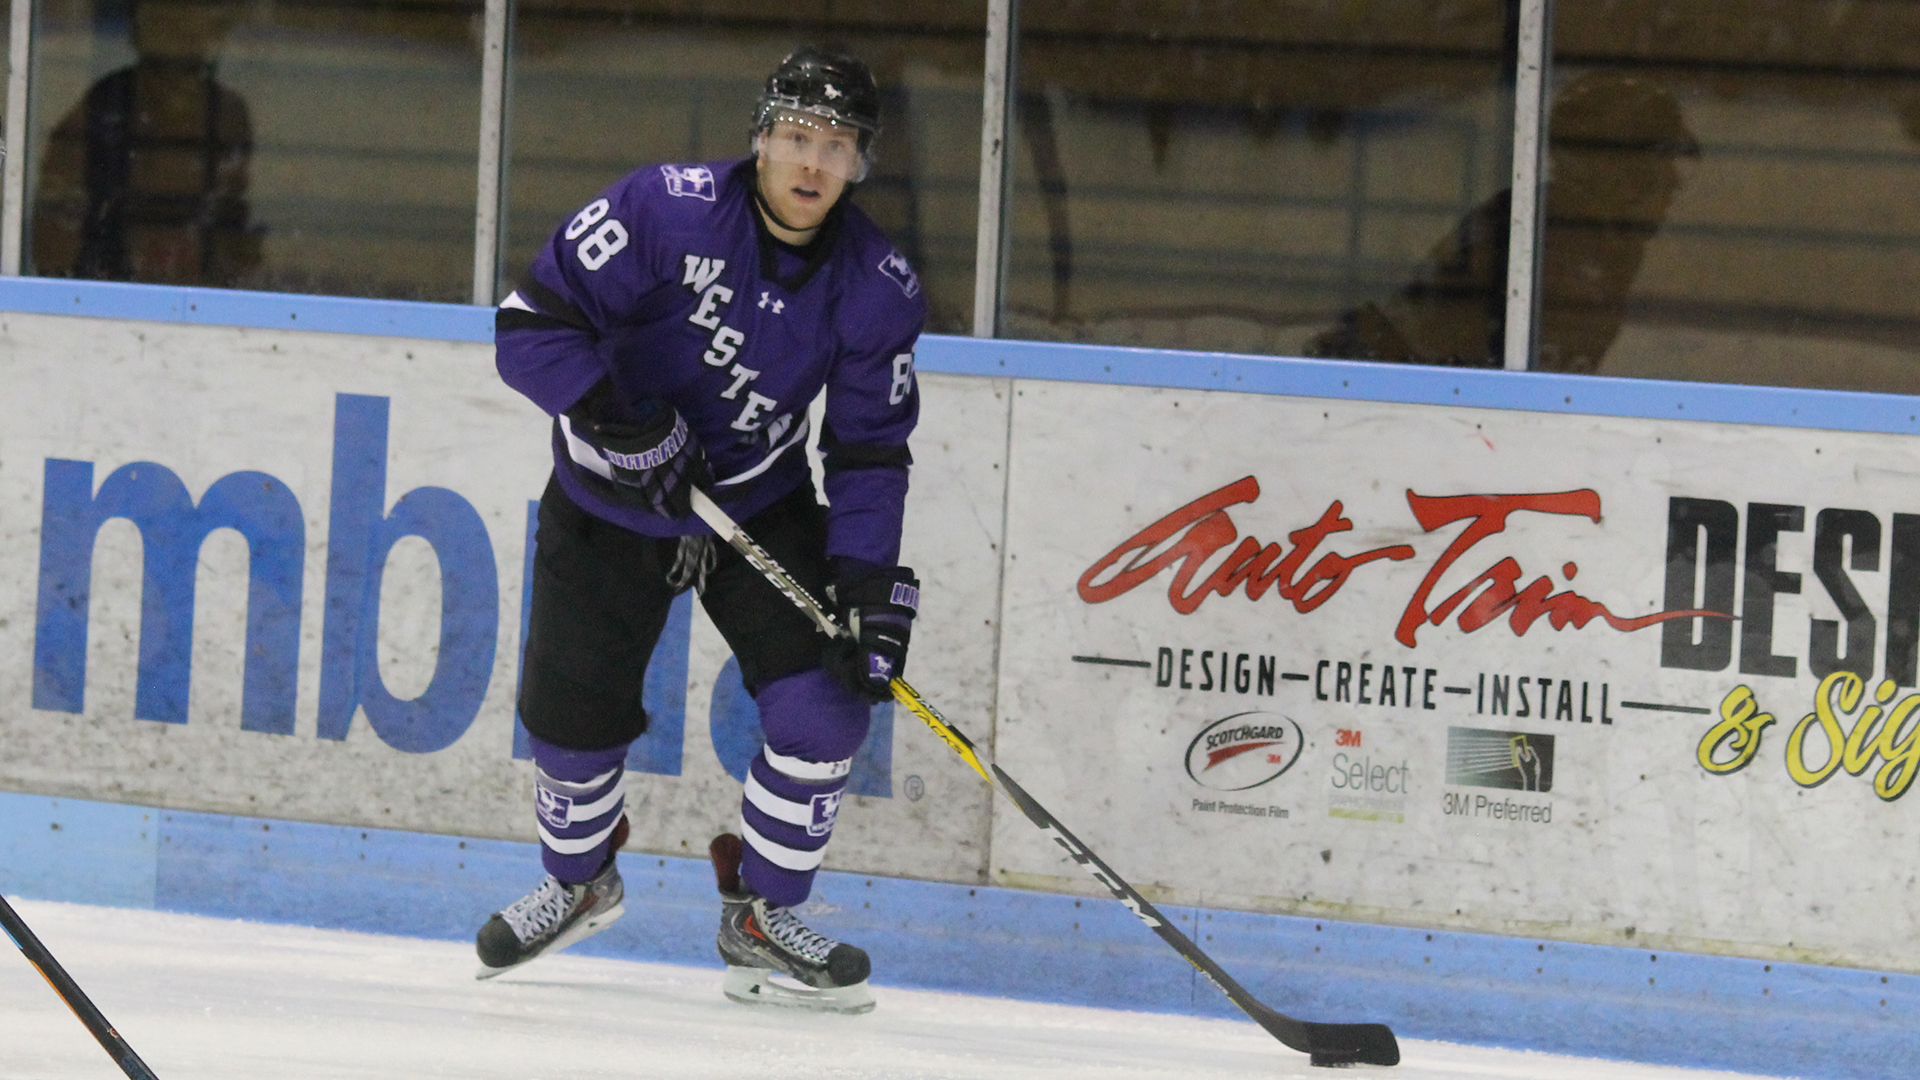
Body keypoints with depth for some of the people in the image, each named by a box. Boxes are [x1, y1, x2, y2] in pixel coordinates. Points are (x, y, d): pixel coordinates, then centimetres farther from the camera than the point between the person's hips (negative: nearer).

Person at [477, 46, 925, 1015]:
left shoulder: (877, 288, -12)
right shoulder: (664, 210, -23)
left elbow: (870, 451, -6)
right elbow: (533, 322, -21)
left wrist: (868, 587, -17)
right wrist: (619, 421, -31)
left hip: (762, 507, 2)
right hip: (609, 504, -2)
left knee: (825, 707, -12)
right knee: (574, 717, -1)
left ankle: (759, 918, 7)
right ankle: (578, 881, 31)